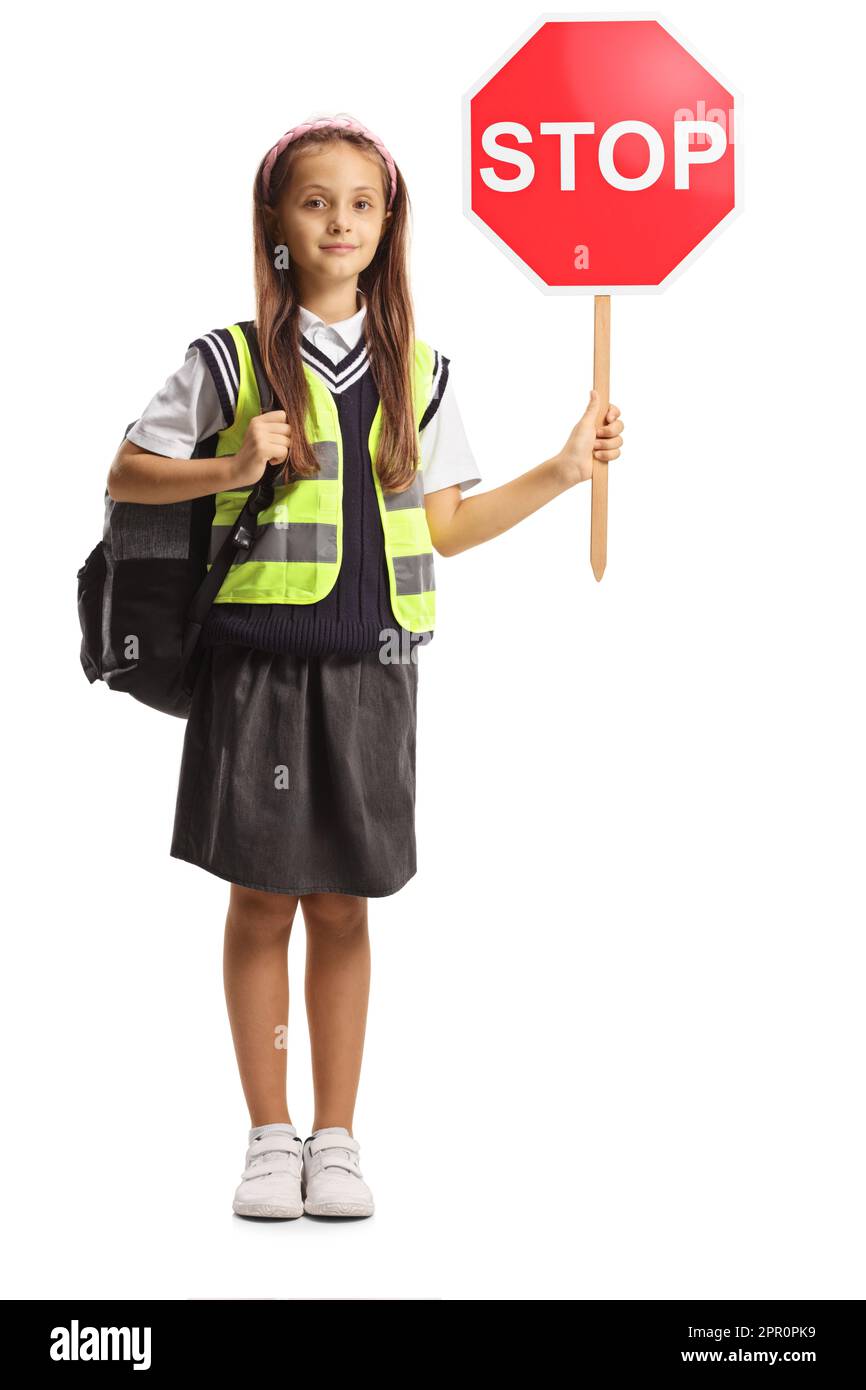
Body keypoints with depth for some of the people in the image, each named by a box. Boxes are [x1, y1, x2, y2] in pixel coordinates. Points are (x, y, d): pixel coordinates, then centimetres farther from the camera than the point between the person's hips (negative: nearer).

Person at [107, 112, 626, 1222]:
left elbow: (444, 525, 13)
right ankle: (270, 1139, 14)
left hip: (371, 665, 2)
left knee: (342, 906, 6)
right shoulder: (231, 360, 0)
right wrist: (233, 468, -14)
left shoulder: (416, 371, 10)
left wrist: (562, 472, 5)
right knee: (262, 902, 3)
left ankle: (335, 1140, 16)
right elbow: (126, 476, 2)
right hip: (259, 659, -2)